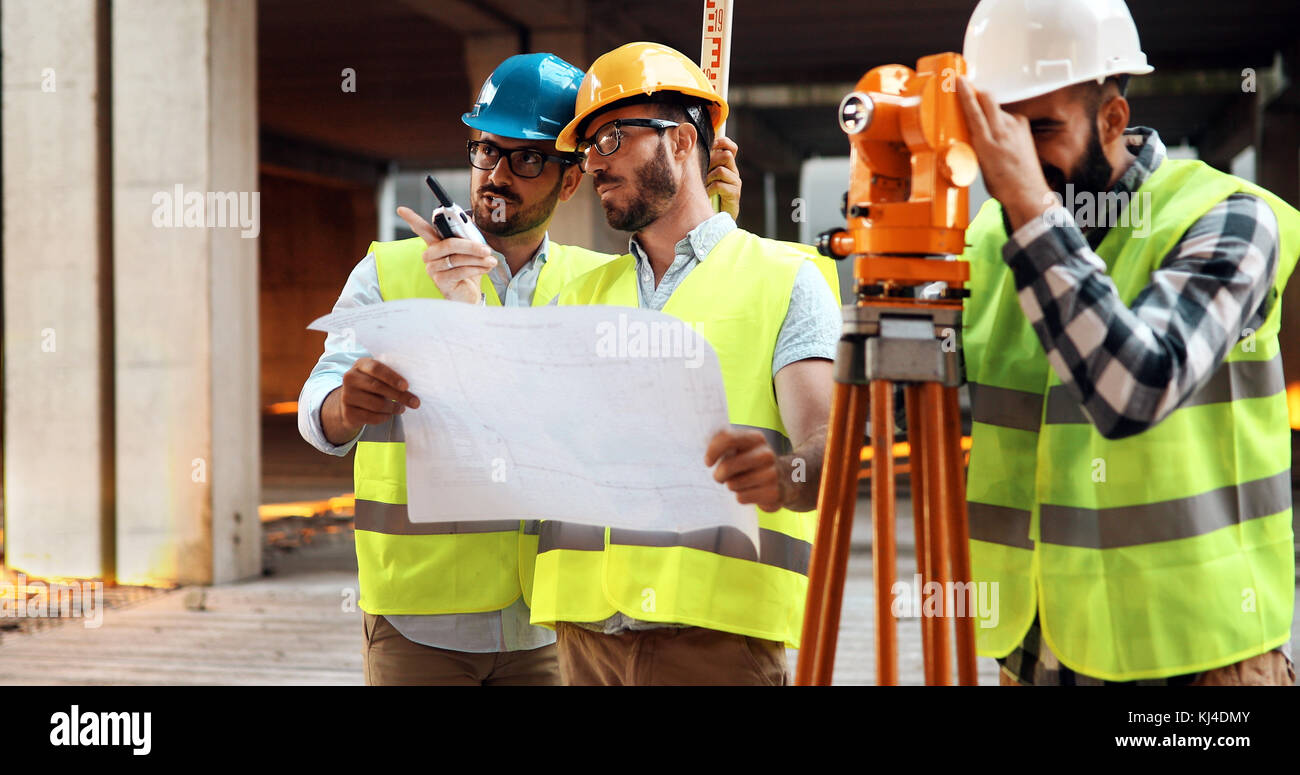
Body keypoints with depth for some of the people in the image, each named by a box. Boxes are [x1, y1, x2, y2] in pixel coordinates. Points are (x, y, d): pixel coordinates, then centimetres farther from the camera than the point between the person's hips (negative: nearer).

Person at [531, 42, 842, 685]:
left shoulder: (784, 280, 4)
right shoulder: (581, 295, 20)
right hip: (585, 625, 4)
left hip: (716, 629, -4)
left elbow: (829, 446, -10)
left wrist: (784, 473, -32)